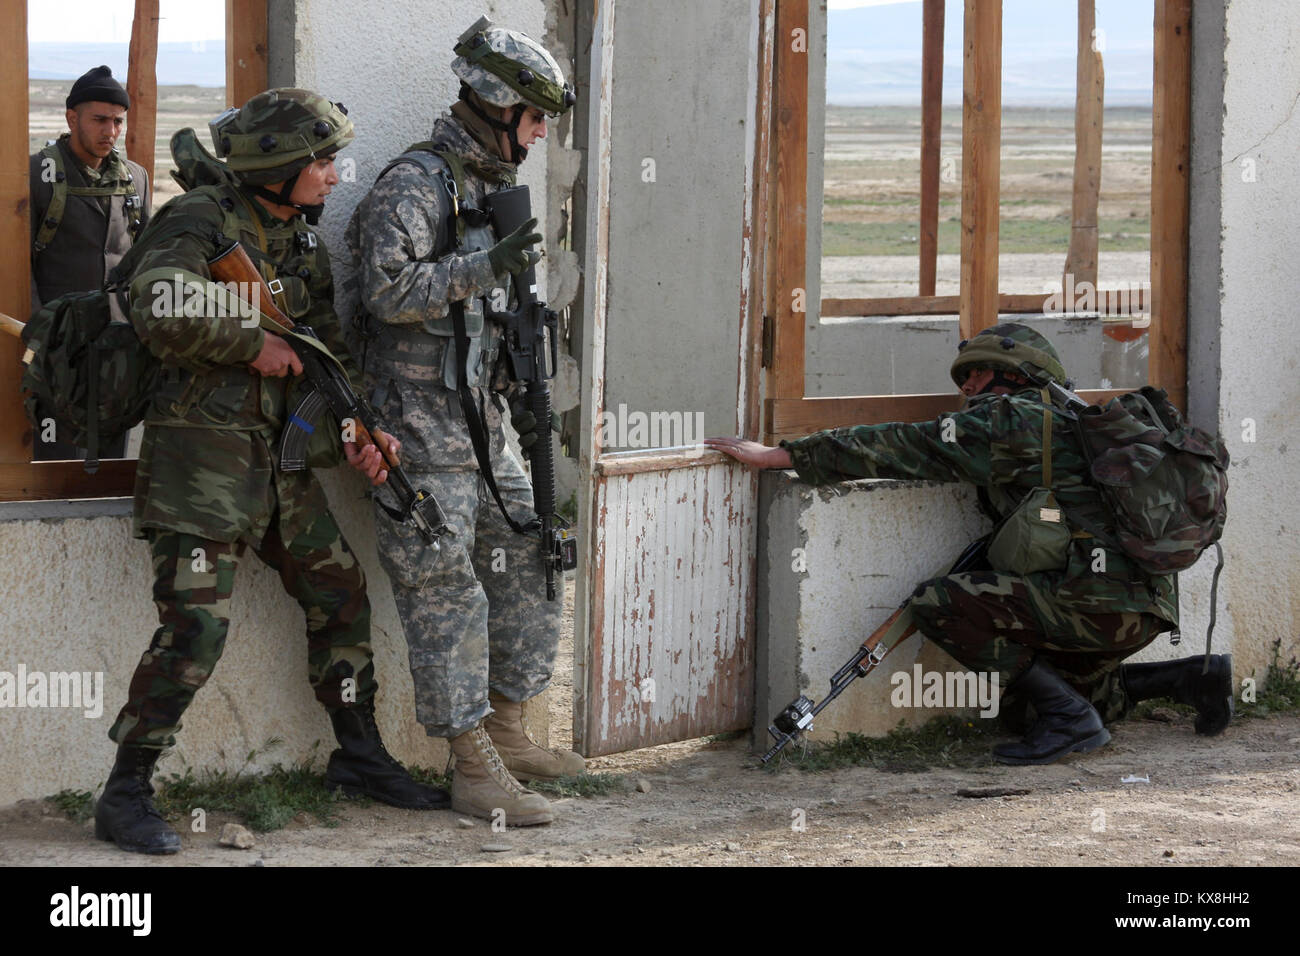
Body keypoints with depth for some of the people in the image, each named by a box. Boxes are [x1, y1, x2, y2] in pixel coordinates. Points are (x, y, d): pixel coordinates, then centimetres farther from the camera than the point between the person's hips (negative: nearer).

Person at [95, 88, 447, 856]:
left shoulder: (301, 237, 12)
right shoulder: (199, 223, -13)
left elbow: (329, 345, 14)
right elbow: (161, 314, -30)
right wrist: (256, 345, -19)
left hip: (275, 453, 8)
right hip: (201, 450, -8)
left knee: (340, 594, 13)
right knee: (196, 626, -15)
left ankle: (360, 756, 28)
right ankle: (127, 795, -9)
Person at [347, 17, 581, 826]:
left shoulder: (494, 188, 16)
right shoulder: (415, 185, -13)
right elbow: (389, 291, -24)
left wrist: (523, 403, 20)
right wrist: (489, 264, -28)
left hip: (485, 426, 9)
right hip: (422, 432, -9)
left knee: (527, 569, 13)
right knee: (446, 594, -7)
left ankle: (508, 734, 24)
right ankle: (476, 772, -5)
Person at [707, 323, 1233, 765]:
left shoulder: (1005, 418, -3)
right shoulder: (1066, 421, 24)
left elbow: (899, 448, -5)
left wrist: (778, 455, -2)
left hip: (1095, 599, -10)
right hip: (1147, 607, 10)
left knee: (937, 604, -13)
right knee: (1035, 683, 28)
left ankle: (1069, 719, -12)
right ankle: (1192, 677, 21)